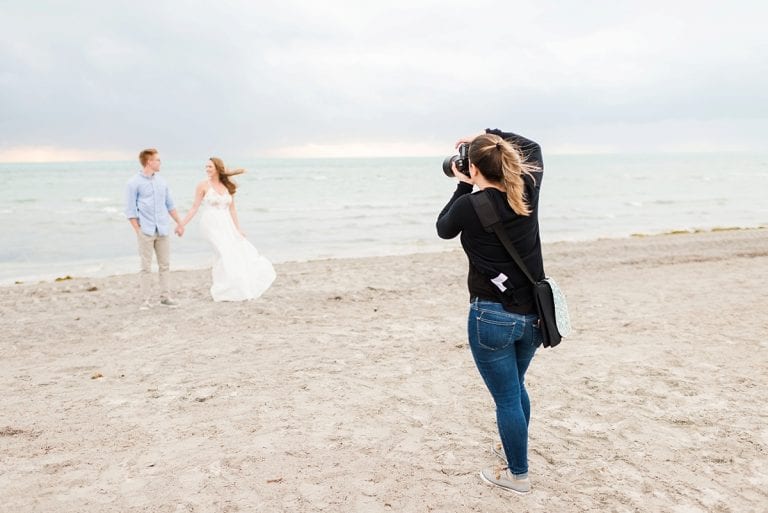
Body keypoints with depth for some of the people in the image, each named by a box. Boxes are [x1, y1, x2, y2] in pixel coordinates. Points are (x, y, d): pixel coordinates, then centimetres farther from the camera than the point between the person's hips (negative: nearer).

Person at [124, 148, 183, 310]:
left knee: (165, 265, 7)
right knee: (146, 267, 0)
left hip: (163, 230, 5)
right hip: (146, 231, -5)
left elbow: (169, 204, 19)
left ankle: (165, 297, 14)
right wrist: (138, 231, -9)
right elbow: (130, 210, -4)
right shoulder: (134, 183, -3)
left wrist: (179, 223, 18)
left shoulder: (161, 181, 12)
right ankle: (146, 300, 5)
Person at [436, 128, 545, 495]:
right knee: (515, 386, 27)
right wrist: (489, 136, 19)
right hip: (532, 315, 6)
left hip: (492, 316, -6)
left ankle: (517, 475, 23)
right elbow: (532, 147, 19)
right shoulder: (527, 194, -1)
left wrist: (463, 187, 13)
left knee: (506, 397, 8)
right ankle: (513, 449, 46)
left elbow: (443, 228, 8)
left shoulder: (469, 206, -15)